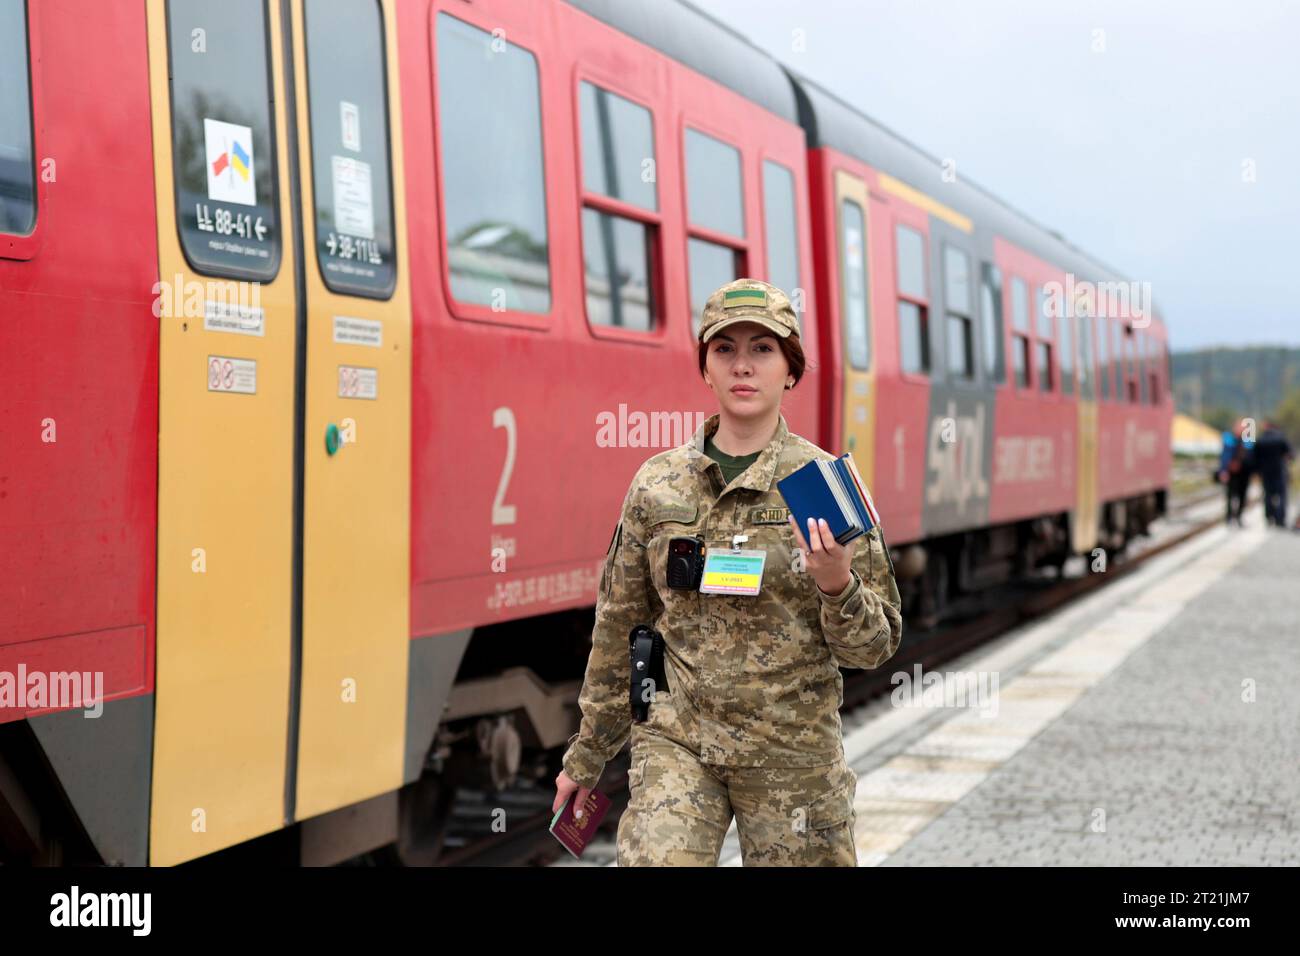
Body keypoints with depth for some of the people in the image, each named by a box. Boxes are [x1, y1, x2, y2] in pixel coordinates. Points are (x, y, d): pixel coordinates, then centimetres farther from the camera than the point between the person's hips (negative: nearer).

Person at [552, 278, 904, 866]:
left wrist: (837, 587, -24)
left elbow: (874, 647, -3)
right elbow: (617, 632, 11)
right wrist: (587, 756, 16)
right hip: (677, 744, 1)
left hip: (793, 752, 0)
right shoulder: (657, 486, 2)